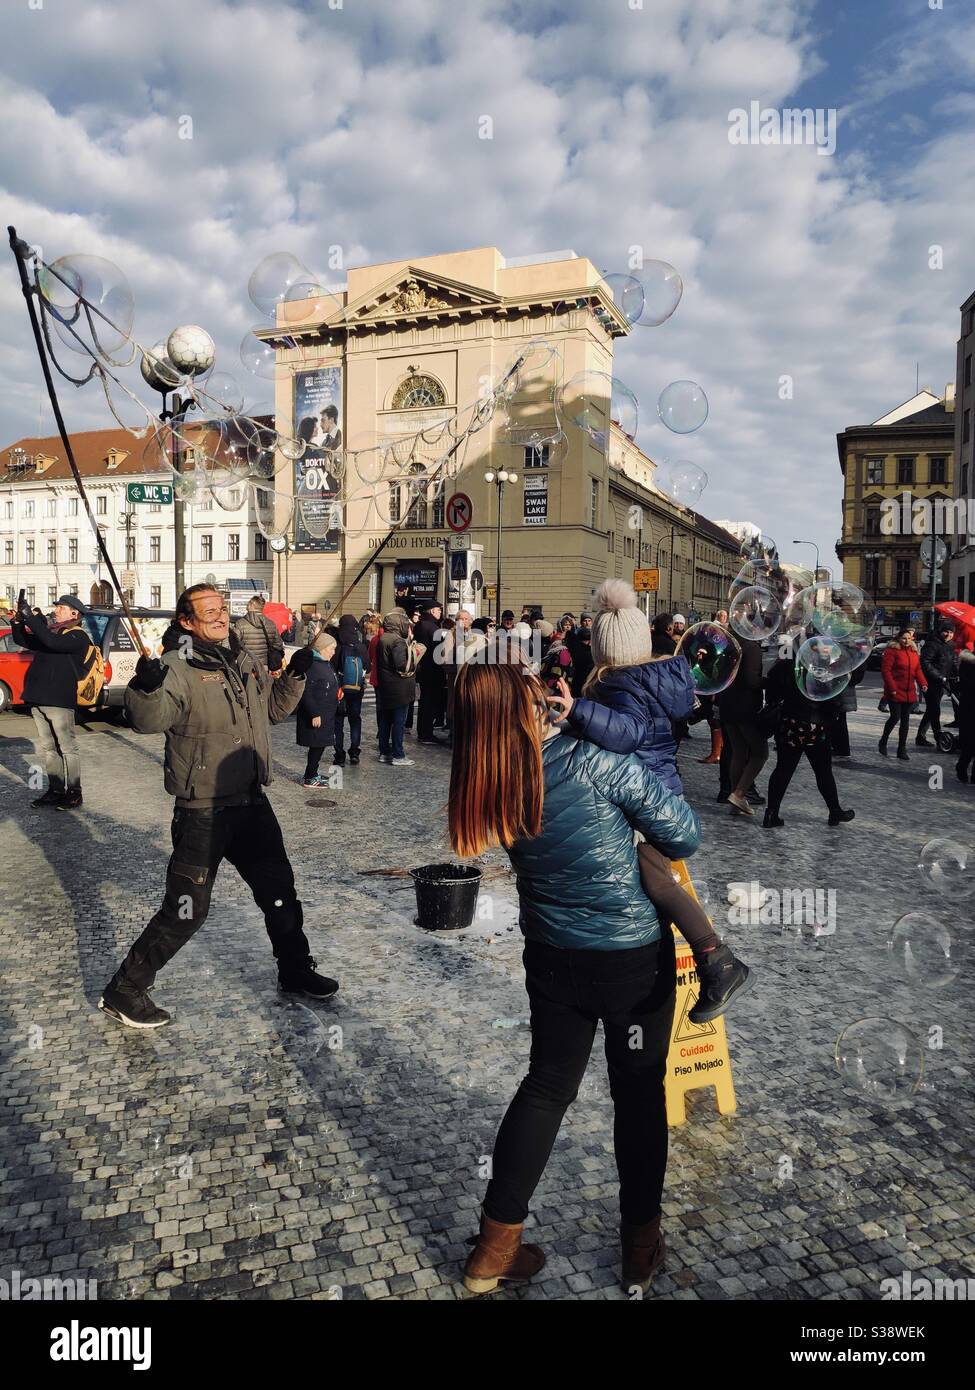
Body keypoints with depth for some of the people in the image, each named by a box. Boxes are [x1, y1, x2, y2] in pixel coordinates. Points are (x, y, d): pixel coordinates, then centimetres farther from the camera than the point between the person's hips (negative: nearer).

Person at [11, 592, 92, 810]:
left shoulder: (78, 636, -9)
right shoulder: (52, 632, 18)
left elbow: (52, 643, -26)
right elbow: (22, 640, 17)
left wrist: (30, 617, -23)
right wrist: (19, 620, -1)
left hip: (60, 701, -9)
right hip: (39, 700, 9)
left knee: (67, 747, -2)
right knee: (44, 748, 13)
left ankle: (74, 793, 5)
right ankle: (55, 790, 21)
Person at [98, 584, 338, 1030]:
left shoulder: (243, 661, 8)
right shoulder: (178, 668, -16)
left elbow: (274, 708, 21)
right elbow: (148, 720, -31)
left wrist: (295, 675, 5)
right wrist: (146, 686, -51)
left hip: (252, 804, 7)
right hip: (203, 813, -7)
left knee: (280, 891, 20)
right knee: (187, 910, -2)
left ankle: (295, 971, 40)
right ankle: (124, 991, 18)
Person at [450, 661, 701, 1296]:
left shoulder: (491, 785, -8)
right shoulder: (593, 761, -23)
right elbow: (685, 835, -14)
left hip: (552, 957, 4)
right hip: (635, 956, -4)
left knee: (547, 1085, 20)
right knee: (639, 1091, 16)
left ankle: (496, 1247, 28)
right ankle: (642, 1244, 34)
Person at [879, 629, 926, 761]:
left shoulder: (914, 652, 13)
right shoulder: (892, 651, -8)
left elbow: (918, 670, 15)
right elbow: (885, 670, -13)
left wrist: (922, 683, -2)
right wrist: (892, 688, -17)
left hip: (909, 692, 6)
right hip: (895, 692, -6)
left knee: (905, 720, 7)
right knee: (895, 717, -8)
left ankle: (902, 750, 14)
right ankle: (883, 742, 16)